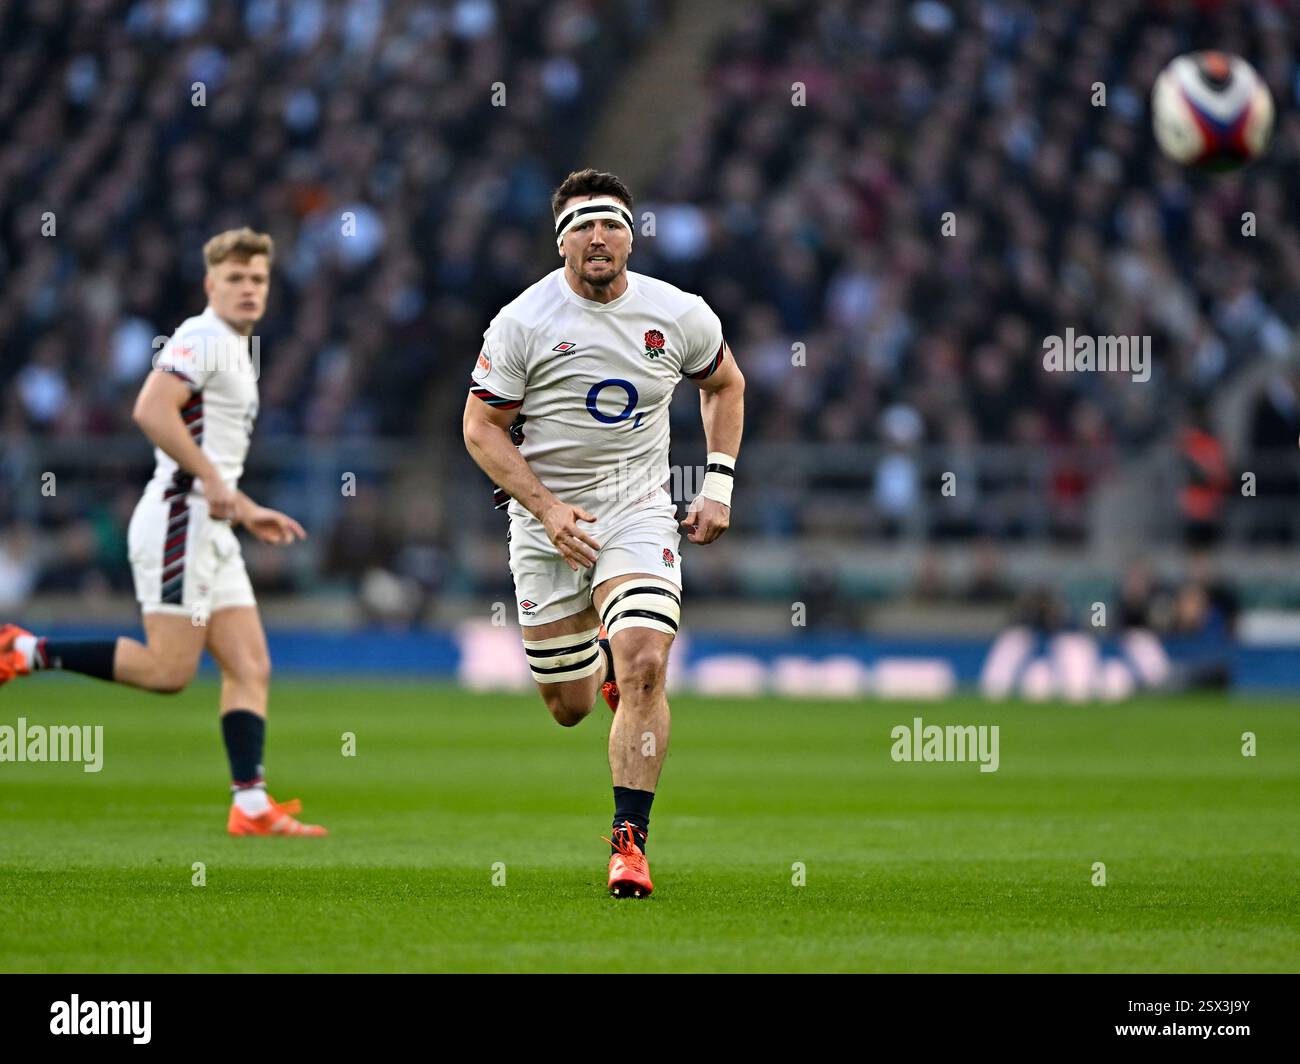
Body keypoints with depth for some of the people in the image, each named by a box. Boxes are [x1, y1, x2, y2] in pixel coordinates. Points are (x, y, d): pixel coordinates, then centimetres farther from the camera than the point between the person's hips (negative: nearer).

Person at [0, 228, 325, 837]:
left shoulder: (237, 351, 21)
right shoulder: (203, 338, -10)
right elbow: (152, 411, -24)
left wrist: (247, 511, 24)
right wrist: (212, 480, -23)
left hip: (211, 531, 10)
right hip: (178, 521, -10)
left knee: (251, 668, 2)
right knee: (168, 670, -12)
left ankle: (251, 808, -2)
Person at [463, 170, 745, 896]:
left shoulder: (680, 316, -2)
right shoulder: (523, 322, -9)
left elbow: (726, 384, 17)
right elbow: (482, 427, -5)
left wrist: (720, 487, 7)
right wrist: (546, 508, -17)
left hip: (639, 510, 0)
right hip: (547, 520, 0)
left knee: (644, 670, -21)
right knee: (570, 707, 7)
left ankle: (630, 841, -15)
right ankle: (597, 652, 45)